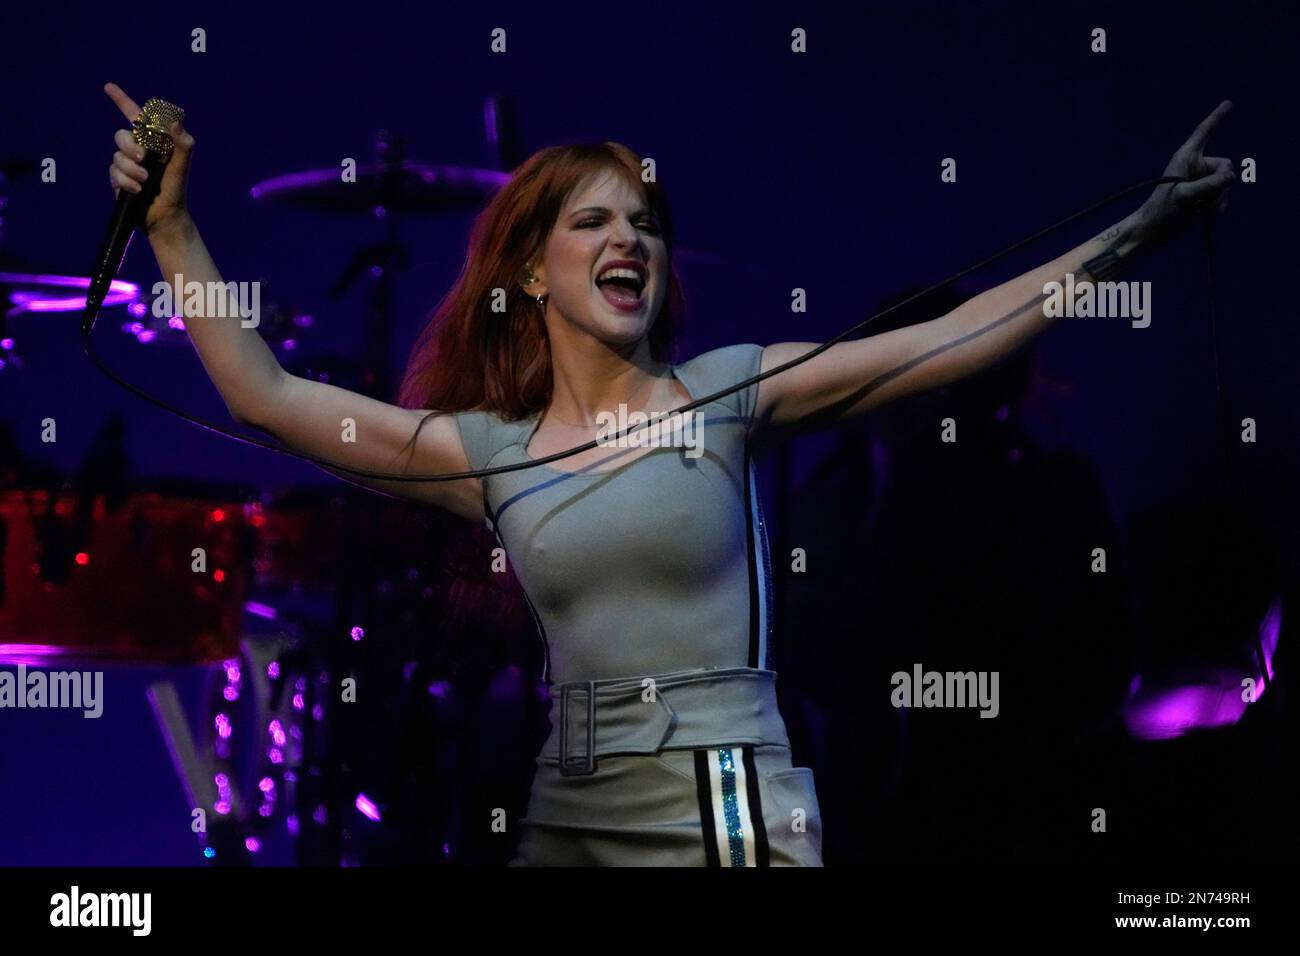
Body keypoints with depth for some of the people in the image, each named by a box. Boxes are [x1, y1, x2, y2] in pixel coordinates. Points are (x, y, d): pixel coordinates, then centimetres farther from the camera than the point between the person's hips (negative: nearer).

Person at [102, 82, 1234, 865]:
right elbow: (266, 395, 7)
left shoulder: (730, 391, 0)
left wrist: (1142, 226, -11)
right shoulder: (485, 452, 7)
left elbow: (951, 340, -5)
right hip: (570, 815, 4)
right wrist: (173, 230, 3)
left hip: (724, 813, -3)